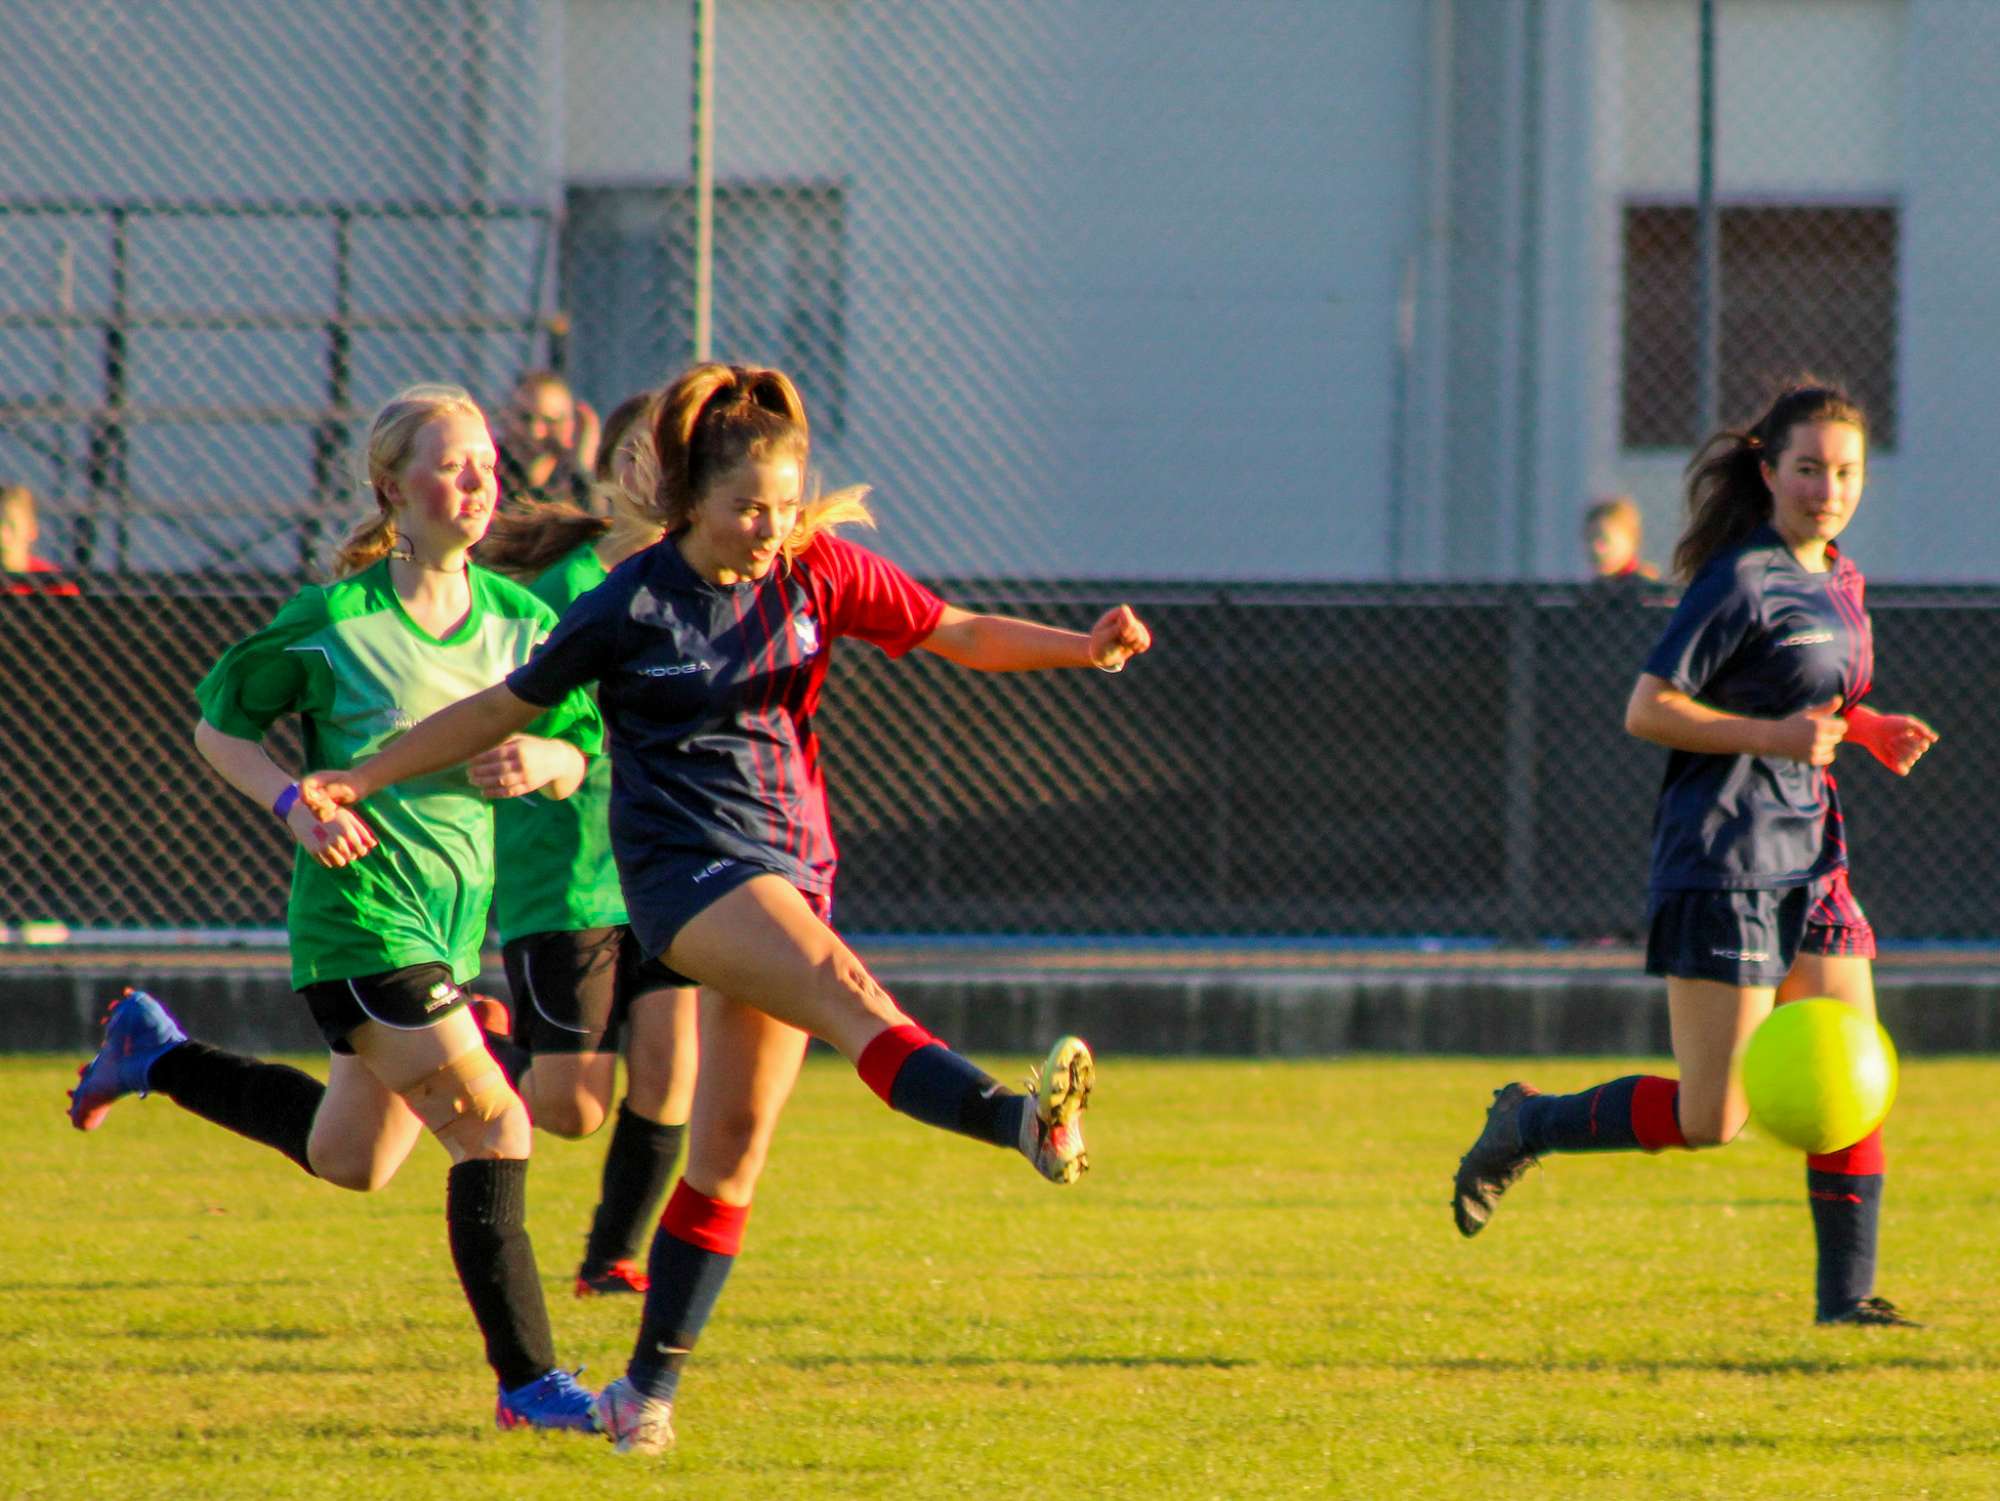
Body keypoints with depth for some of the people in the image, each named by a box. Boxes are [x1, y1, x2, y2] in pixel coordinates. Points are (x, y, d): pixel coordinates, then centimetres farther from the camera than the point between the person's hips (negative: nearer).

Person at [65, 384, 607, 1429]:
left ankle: (154, 1053, 39)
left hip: (455, 915, 7)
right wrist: (296, 805, -17)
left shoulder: (521, 620, 3)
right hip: (361, 911, -7)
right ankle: (529, 1383, -8)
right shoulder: (334, 621, -11)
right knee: (492, 1131, -14)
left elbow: (576, 757, 10)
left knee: (347, 1157, 20)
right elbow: (218, 725, 0)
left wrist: (543, 760, -14)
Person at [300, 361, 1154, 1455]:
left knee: (730, 1150, 4)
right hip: (684, 864, -5)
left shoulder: (816, 573, 4)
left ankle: (650, 1384, 14)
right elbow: (502, 709, 5)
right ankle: (1020, 1122, -57)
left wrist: (1084, 648, -11)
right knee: (842, 987, -32)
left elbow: (964, 637, 5)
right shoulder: (630, 606, -5)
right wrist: (357, 780, 4)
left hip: (789, 866, 5)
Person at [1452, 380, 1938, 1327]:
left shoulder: (1835, 581, 13)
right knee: (1709, 1120, -7)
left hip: (1809, 858, 8)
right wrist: (1773, 736, -23)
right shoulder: (1742, 580, -13)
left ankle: (1845, 1294, 7)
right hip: (1724, 864, -8)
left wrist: (1865, 730, 9)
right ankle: (1522, 1126, 13)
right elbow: (1647, 711, -16)